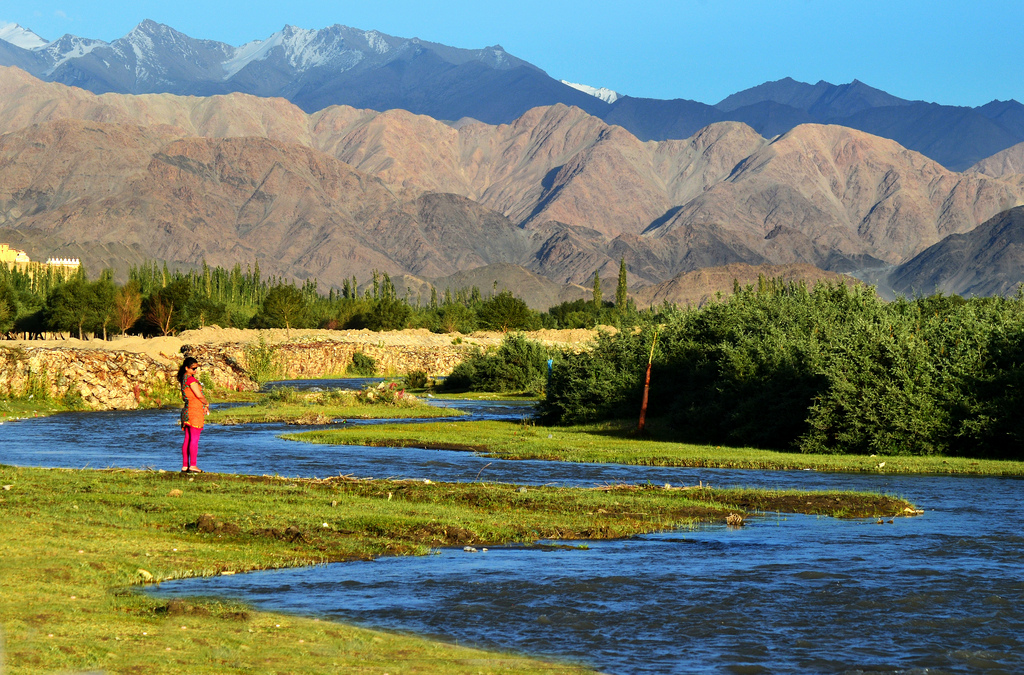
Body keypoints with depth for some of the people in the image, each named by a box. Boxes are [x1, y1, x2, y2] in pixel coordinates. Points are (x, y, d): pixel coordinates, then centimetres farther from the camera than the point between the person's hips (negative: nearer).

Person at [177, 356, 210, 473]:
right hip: (195, 410, -9)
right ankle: (193, 466, -11)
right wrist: (207, 404, 4)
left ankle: (185, 466, 10)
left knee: (187, 439, 9)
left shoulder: (184, 378, 15)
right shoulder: (190, 379, -13)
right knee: (194, 439, -8)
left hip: (187, 411, 9)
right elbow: (199, 395, -15)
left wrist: (203, 405, 18)